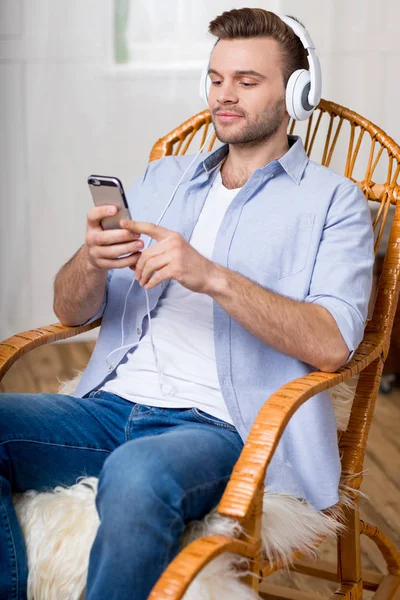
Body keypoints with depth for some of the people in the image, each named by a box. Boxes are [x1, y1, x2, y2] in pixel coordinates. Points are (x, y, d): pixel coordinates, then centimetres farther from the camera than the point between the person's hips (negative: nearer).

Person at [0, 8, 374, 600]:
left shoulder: (332, 200, 7)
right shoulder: (162, 178, 21)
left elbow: (332, 345, -10)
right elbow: (71, 310, 16)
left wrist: (212, 277, -20)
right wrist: (91, 260, -8)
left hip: (221, 425, -5)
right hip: (112, 405, 5)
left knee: (137, 472, -37)